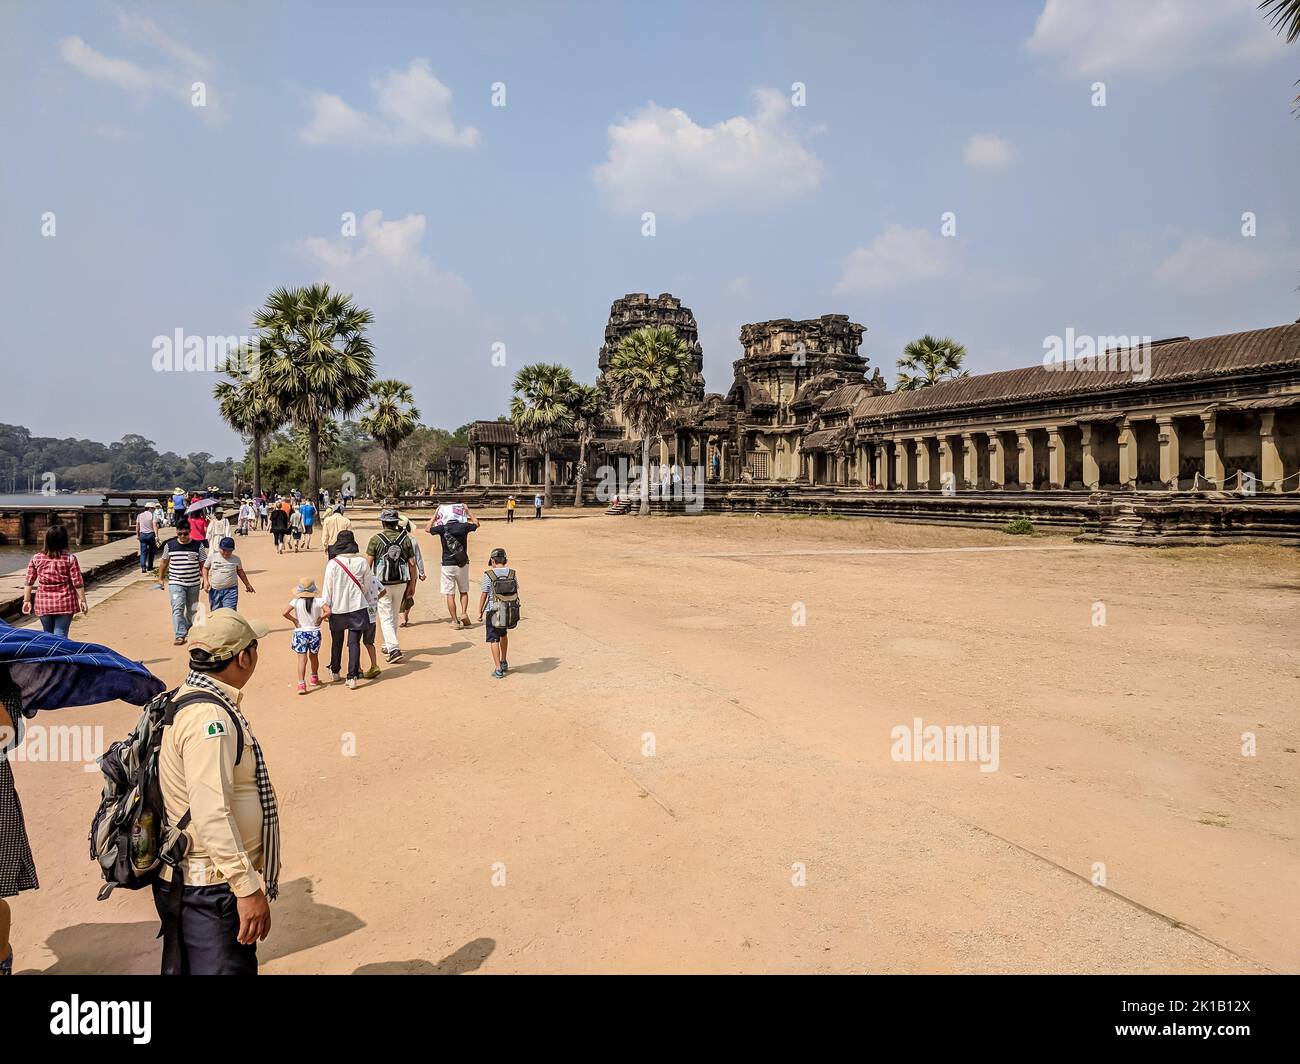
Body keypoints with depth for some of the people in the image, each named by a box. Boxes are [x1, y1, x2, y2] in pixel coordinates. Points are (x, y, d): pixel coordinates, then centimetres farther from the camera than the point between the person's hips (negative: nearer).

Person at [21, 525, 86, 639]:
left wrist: (27, 600, 10)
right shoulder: (70, 559, -9)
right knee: (60, 635, -1)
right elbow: (77, 582, -8)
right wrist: (82, 600, 0)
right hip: (65, 603, -3)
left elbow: (29, 582, 2)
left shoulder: (36, 558, -1)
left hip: (43, 603, 3)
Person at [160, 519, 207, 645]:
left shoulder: (198, 545, -3)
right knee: (177, 608, -12)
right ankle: (180, 635, -12)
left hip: (193, 583, 1)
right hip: (175, 583, -1)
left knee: (192, 609, 13)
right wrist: (161, 578, 17)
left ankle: (187, 628, 35)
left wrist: (205, 579, -1)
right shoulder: (170, 545, 0)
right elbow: (164, 562, 13)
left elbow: (203, 564, 2)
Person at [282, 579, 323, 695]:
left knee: (302, 658, -5)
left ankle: (301, 683, -19)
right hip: (314, 632, 1)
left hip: (300, 632, -1)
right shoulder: (318, 601, -9)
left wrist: (294, 620, -1)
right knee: (314, 656, 22)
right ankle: (314, 678, 40)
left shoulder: (296, 601, -8)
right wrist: (320, 618, -2)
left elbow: (285, 613, -16)